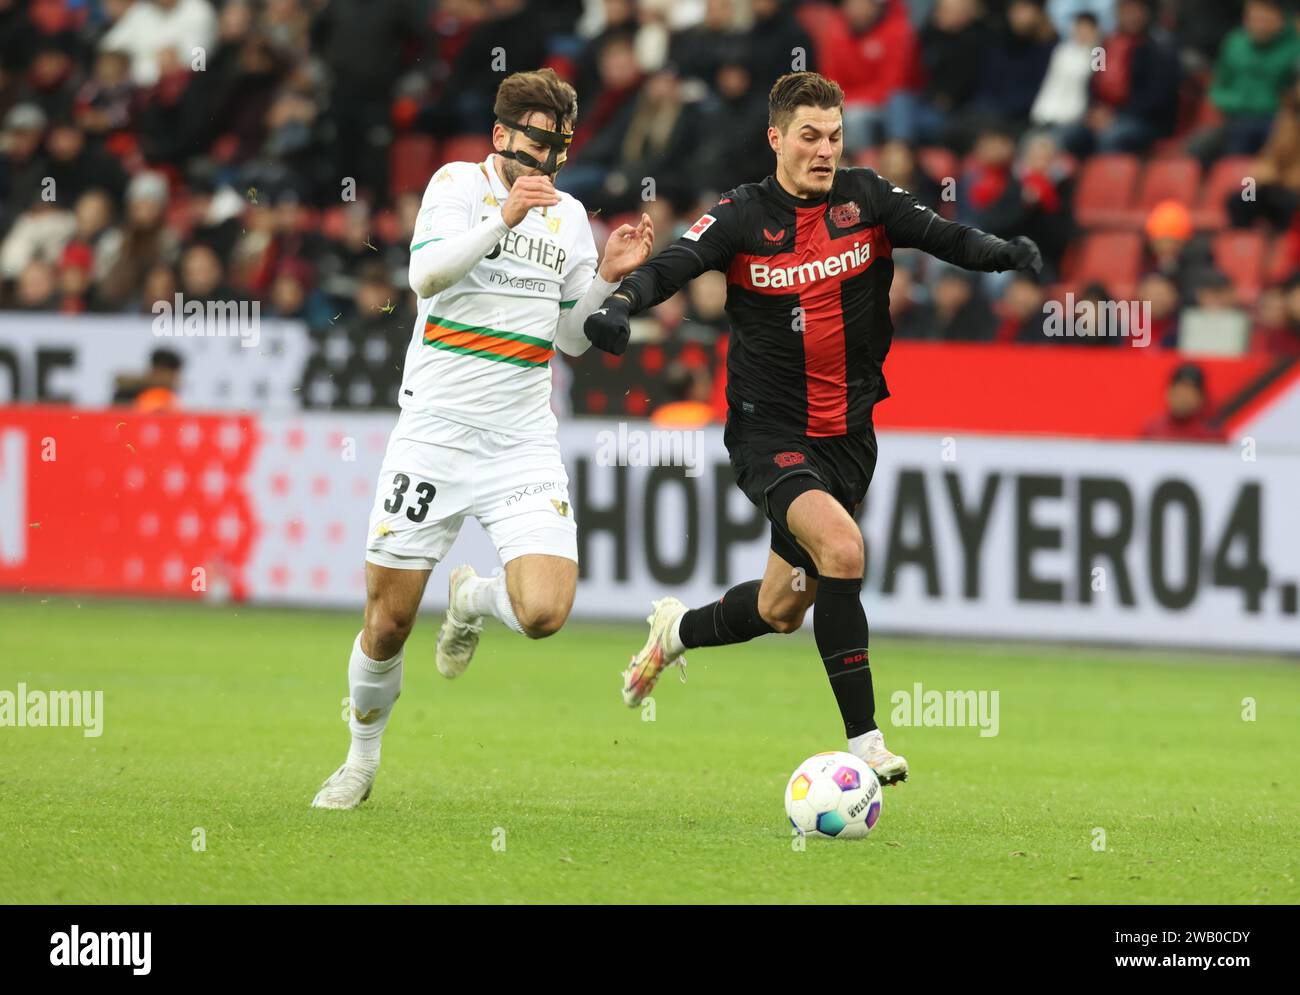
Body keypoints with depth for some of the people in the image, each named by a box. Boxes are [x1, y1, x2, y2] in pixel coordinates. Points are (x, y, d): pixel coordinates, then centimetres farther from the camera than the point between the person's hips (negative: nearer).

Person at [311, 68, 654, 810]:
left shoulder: (569, 215, 12)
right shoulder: (460, 182, -2)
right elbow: (427, 275, -19)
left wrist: (609, 277, 1)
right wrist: (503, 220, -30)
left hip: (523, 444, 3)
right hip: (434, 435, -3)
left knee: (544, 613, -17)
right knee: (388, 623, 1)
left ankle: (474, 598, 19)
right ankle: (362, 758, 27)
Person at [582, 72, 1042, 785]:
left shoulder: (865, 199, -1)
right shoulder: (743, 216, -9)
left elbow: (945, 238, -12)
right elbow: (674, 265, -20)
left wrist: (1003, 252, -32)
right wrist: (621, 303, -40)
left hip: (848, 432, 5)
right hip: (768, 432, -5)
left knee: (782, 611, 15)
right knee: (840, 546, -29)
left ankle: (677, 630, 48)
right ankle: (863, 739, -24)